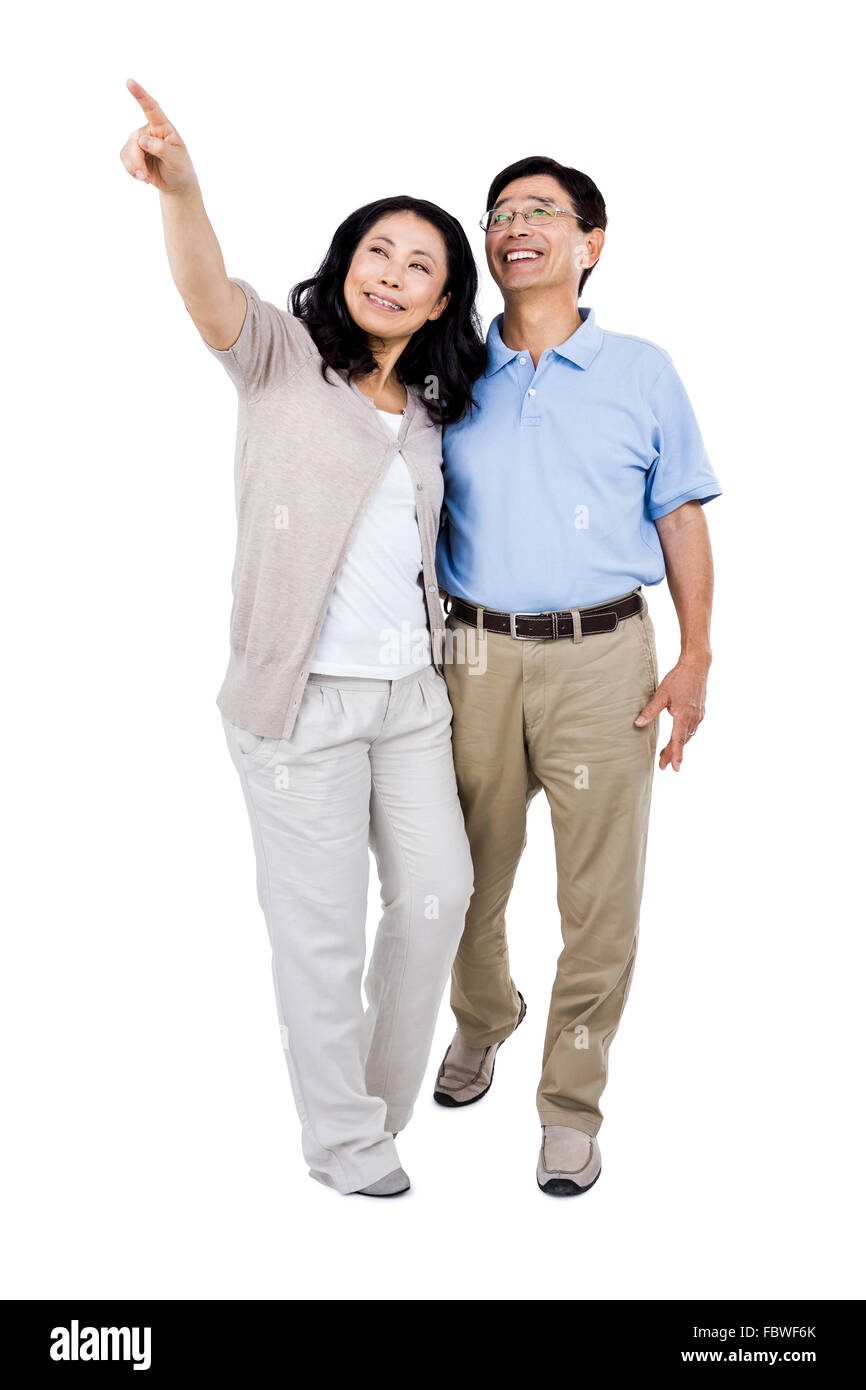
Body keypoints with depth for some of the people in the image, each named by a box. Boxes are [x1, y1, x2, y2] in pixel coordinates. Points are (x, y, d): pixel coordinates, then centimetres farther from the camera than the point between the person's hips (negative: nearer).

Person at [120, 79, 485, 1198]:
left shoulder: (427, 412, 12)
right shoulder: (285, 354, -4)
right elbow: (215, 301, -27)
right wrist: (181, 190, -45)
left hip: (410, 689, 6)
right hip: (302, 698, -6)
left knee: (438, 892, 12)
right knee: (323, 926, 3)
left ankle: (384, 1096, 36)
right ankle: (341, 1139, 25)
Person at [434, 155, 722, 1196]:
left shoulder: (641, 372, 5)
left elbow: (681, 519, 6)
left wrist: (695, 658, -2)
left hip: (603, 656, -1)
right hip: (474, 653, 2)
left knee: (600, 892, 1)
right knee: (468, 874, 13)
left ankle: (571, 1100, 19)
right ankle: (480, 1021, 41)